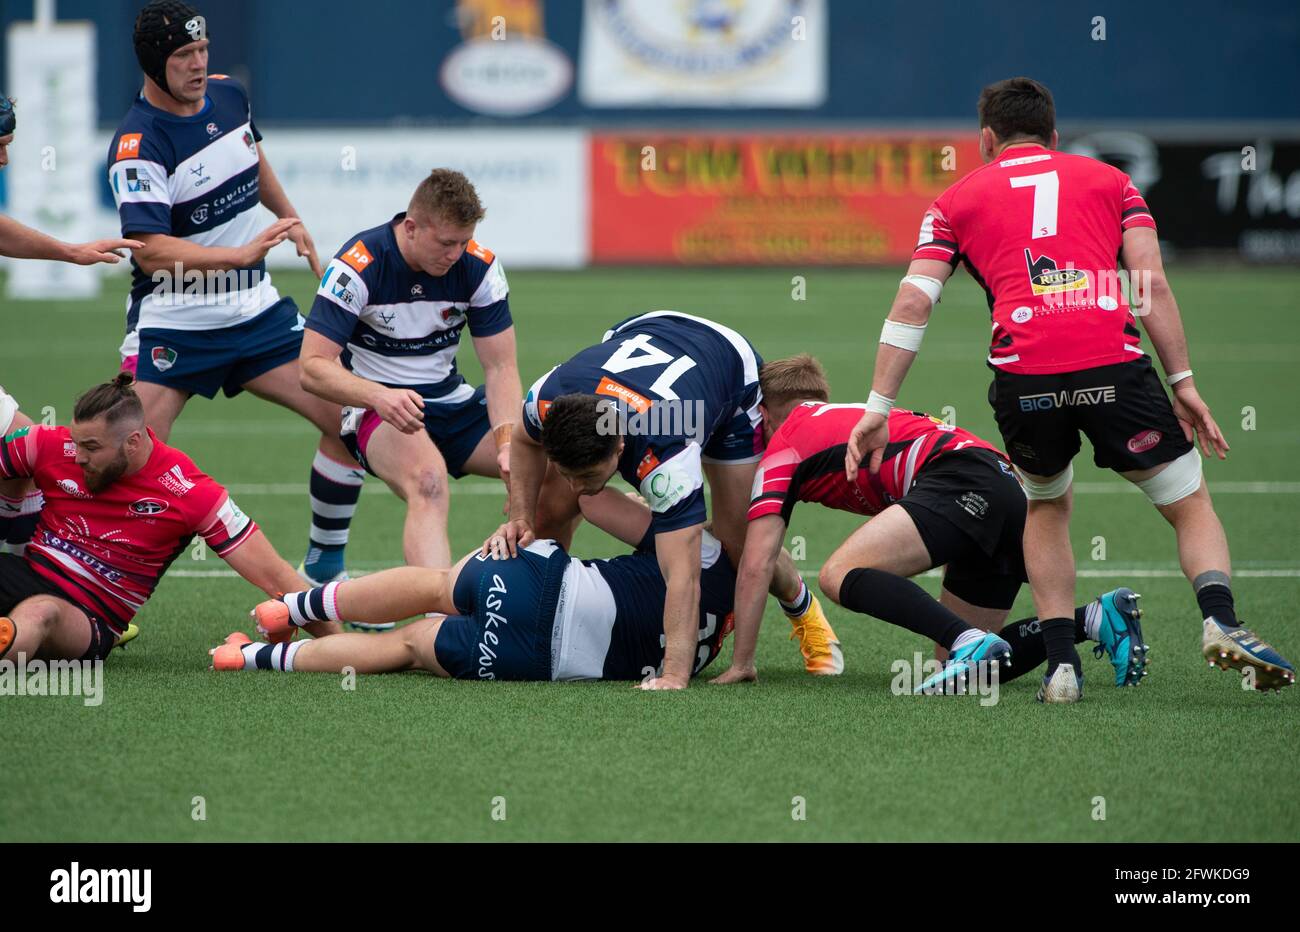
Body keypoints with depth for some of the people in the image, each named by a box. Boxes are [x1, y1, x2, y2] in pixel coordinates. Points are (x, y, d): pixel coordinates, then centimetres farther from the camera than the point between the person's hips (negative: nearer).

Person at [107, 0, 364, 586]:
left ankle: (325, 566, 12)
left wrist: (291, 220, 33)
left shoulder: (228, 95, 2)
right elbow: (150, 249, -30)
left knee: (348, 418, -2)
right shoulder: (138, 145, -20)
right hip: (172, 323, -6)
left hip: (255, 312, 6)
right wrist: (241, 254, -39)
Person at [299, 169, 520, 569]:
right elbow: (312, 367, -21)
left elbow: (500, 367, -6)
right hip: (375, 409, -5)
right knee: (428, 479, -38)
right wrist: (379, 396, -39)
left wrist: (508, 442, -24)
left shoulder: (479, 266, -7)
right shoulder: (358, 266, -19)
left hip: (452, 401, 5)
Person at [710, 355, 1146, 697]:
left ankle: (971, 644, -35)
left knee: (840, 574, -19)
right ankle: (1098, 617, 4)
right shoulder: (850, 416, 35)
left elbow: (756, 566, 7)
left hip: (960, 479, -8)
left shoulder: (785, 443, 12)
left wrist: (741, 663, 11)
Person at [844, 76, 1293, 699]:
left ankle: (1062, 663, 14)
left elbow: (913, 303, 12)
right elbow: (1153, 284, 9)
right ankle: (1219, 620, -15)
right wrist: (1183, 383, 8)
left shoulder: (959, 198, 22)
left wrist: (878, 408, 11)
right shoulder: (1108, 180, 22)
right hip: (1113, 361, -1)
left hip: (1022, 378, 1)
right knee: (1190, 505, 13)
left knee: (1046, 507, 28)